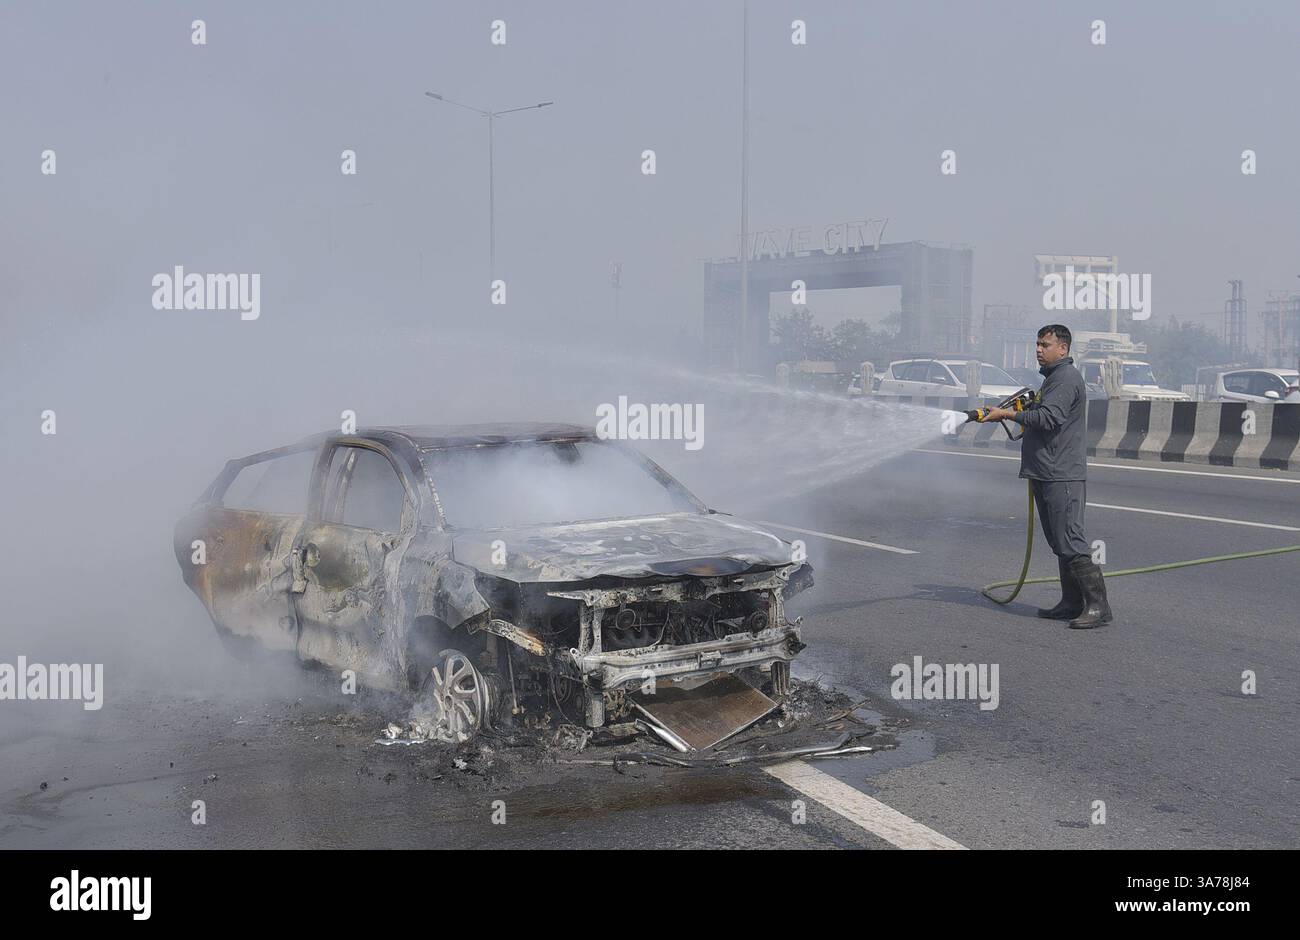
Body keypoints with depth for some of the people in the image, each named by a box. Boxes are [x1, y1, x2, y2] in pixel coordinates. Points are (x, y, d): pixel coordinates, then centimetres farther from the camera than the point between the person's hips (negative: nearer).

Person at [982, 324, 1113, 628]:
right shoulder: (1053, 378, 22)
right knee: (1060, 543, 13)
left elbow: (1048, 418, -23)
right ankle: (1072, 603, 19)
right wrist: (1025, 409, 16)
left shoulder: (1066, 378, -12)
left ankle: (1098, 606, -10)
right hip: (1047, 475, 11)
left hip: (1062, 477, -11)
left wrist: (1007, 414, -19)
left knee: (1070, 541, -13)